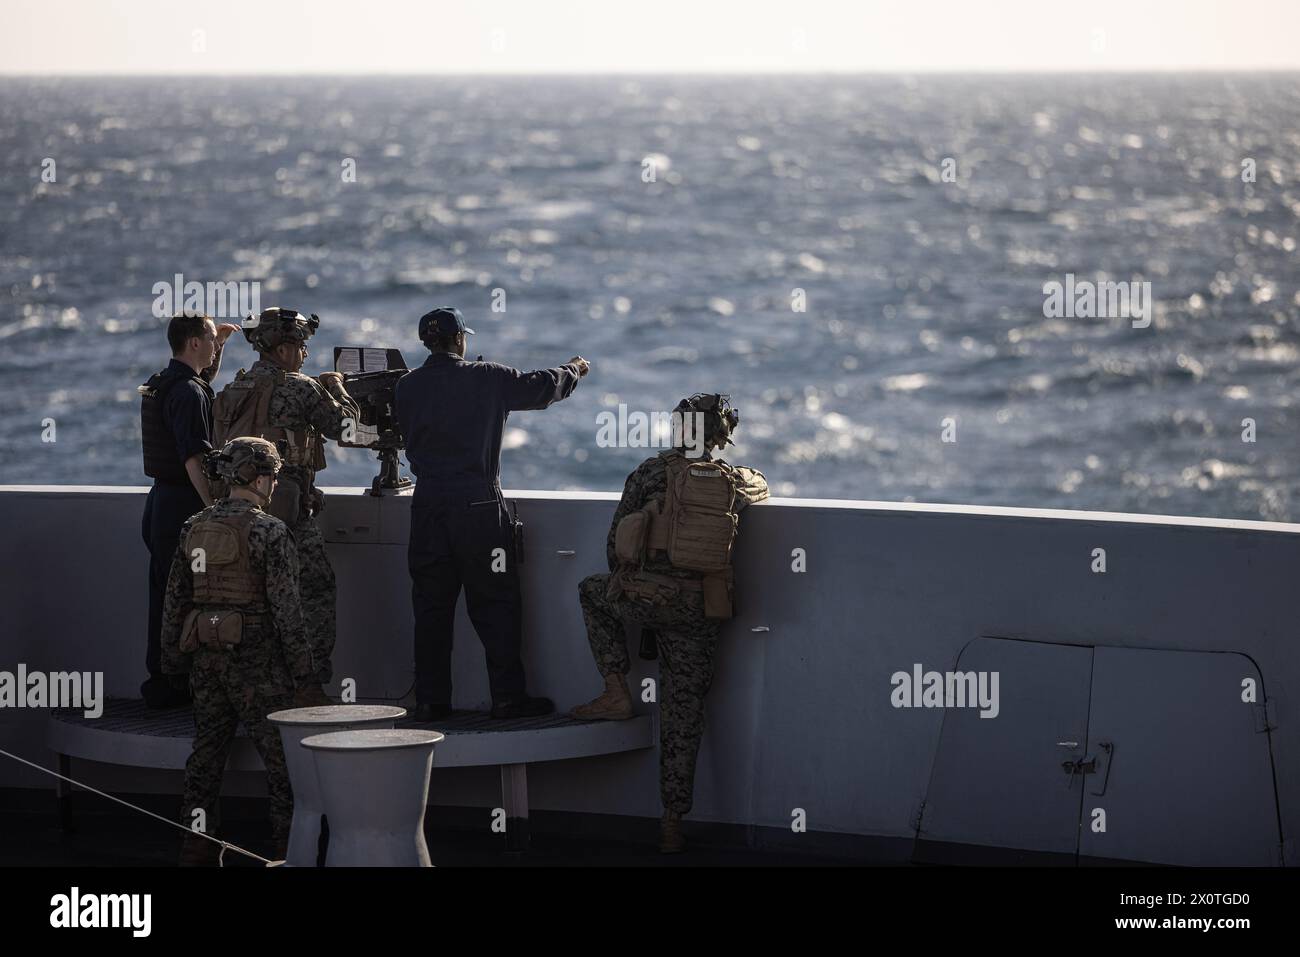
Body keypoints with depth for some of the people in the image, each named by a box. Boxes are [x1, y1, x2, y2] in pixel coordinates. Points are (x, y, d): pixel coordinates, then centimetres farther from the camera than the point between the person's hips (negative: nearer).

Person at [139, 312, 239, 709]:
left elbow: (206, 378, 38)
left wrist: (219, 344, 27)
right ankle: (170, 685, -6)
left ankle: (161, 681, 18)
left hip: (161, 499, 10)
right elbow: (195, 458, -25)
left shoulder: (161, 384, 14)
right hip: (183, 503, -10)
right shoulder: (188, 393, -17)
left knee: (165, 595, 13)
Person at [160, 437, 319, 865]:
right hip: (255, 661, -6)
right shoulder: (269, 532, -13)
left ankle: (197, 848, 19)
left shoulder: (195, 529, 5)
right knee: (282, 756, 2)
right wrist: (304, 673, -9)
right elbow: (286, 609, -15)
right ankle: (290, 848, 2)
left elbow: (175, 600, 11)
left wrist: (174, 661, 20)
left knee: (207, 753, 15)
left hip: (207, 659, 6)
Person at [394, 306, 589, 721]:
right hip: (478, 505, -3)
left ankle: (429, 700, 10)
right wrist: (573, 370, 25)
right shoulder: (486, 379, -7)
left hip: (428, 506, 3)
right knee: (495, 606, 4)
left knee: (431, 607, 9)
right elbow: (540, 387, 4)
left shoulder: (407, 387, 3)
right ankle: (507, 697, 4)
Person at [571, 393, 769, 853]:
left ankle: (617, 693, 18)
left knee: (593, 592, 31)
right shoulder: (735, 481, 9)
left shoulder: (652, 471, 2)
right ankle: (672, 823, 12)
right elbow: (760, 486, 36)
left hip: (645, 596, -3)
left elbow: (615, 544, 6)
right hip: (699, 611, 3)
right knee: (683, 712, 12)